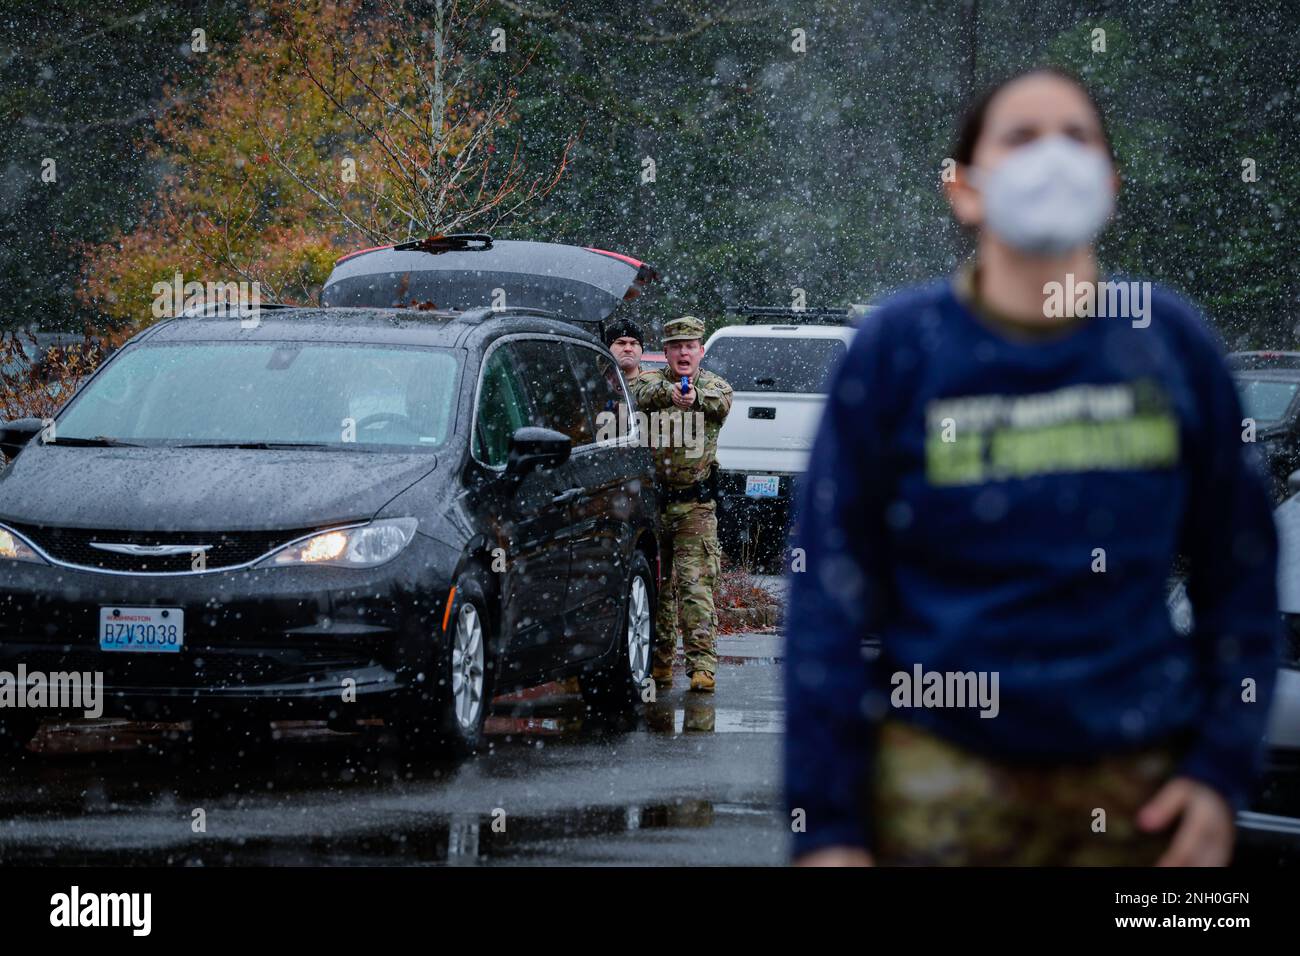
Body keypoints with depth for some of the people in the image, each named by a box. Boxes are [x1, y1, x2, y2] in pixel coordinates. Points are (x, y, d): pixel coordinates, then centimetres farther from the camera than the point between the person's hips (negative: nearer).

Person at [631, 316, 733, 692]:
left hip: (696, 505, -2)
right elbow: (644, 394, -19)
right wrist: (670, 391, -42)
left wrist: (695, 396, -45)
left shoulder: (714, 385, 3)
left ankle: (703, 665, -15)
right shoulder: (651, 380, 6)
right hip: (652, 501, 2)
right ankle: (659, 665, 19)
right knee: (657, 586, 9)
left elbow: (722, 402, -21)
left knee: (695, 584, -11)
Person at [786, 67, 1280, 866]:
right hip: (947, 772, -2)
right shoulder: (897, 349, -2)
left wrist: (1223, 770, 0)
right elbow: (831, 589, -2)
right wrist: (826, 822, -5)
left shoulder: (1173, 344, 4)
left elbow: (1240, 568, 8)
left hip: (1136, 786, 2)